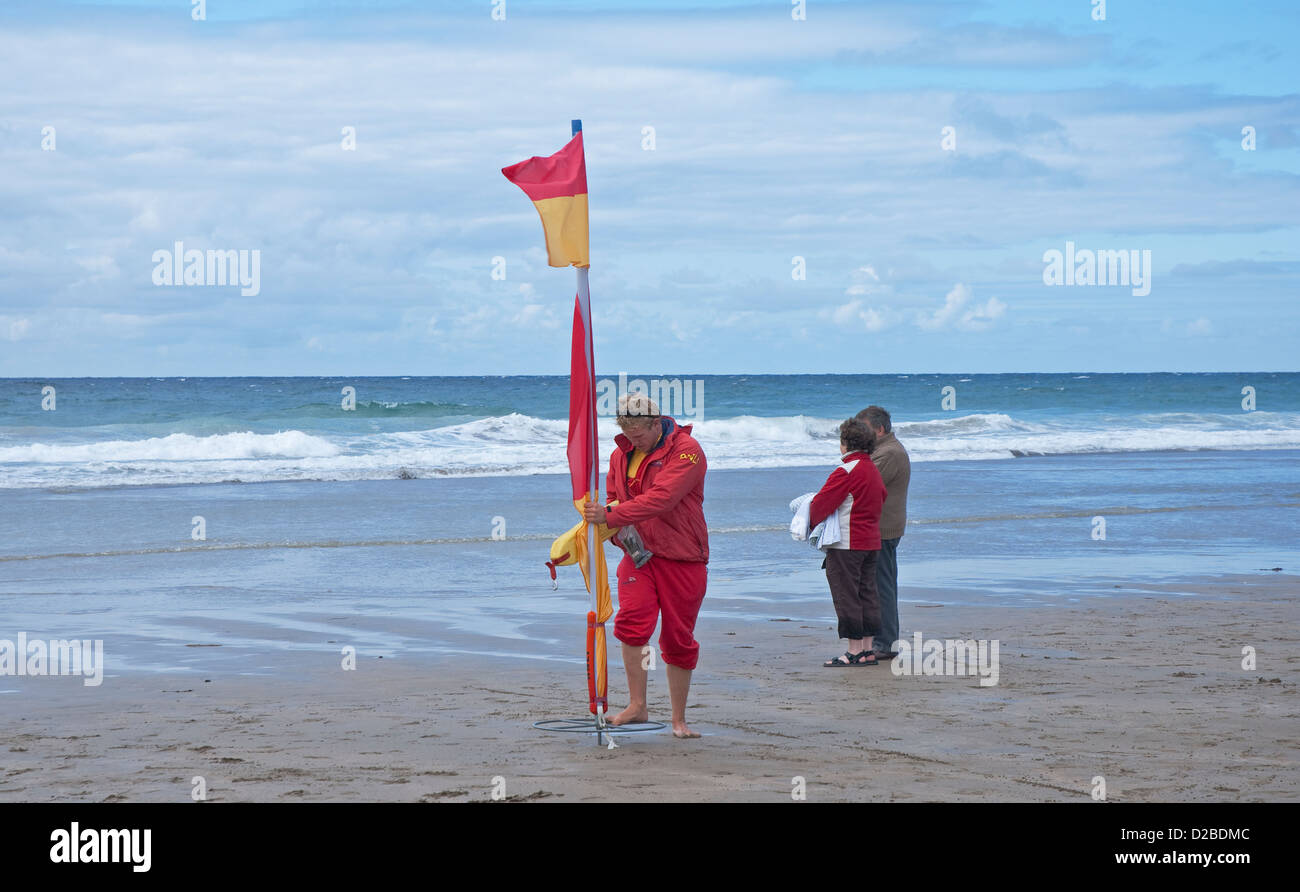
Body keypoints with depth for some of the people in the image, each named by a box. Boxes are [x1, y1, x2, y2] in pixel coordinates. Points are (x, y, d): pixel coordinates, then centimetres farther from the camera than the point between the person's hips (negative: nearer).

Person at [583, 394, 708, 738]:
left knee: (678, 638, 2)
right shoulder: (621, 455, 9)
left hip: (682, 558, -4)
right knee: (632, 620, -19)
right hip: (638, 554, 4)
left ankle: (679, 719, 14)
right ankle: (637, 706, -13)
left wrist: (612, 515, -29)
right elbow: (613, 499, 20)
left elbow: (660, 499, -25)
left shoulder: (686, 451, -13)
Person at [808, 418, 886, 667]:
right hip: (871, 541, 9)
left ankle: (855, 650, -5)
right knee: (867, 594, 12)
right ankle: (868, 649, 14)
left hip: (846, 544, -9)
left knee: (846, 596, -4)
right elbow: (882, 499, 23)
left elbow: (822, 503, -17)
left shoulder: (846, 471, -16)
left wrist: (812, 524, 0)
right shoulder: (874, 471, 12)